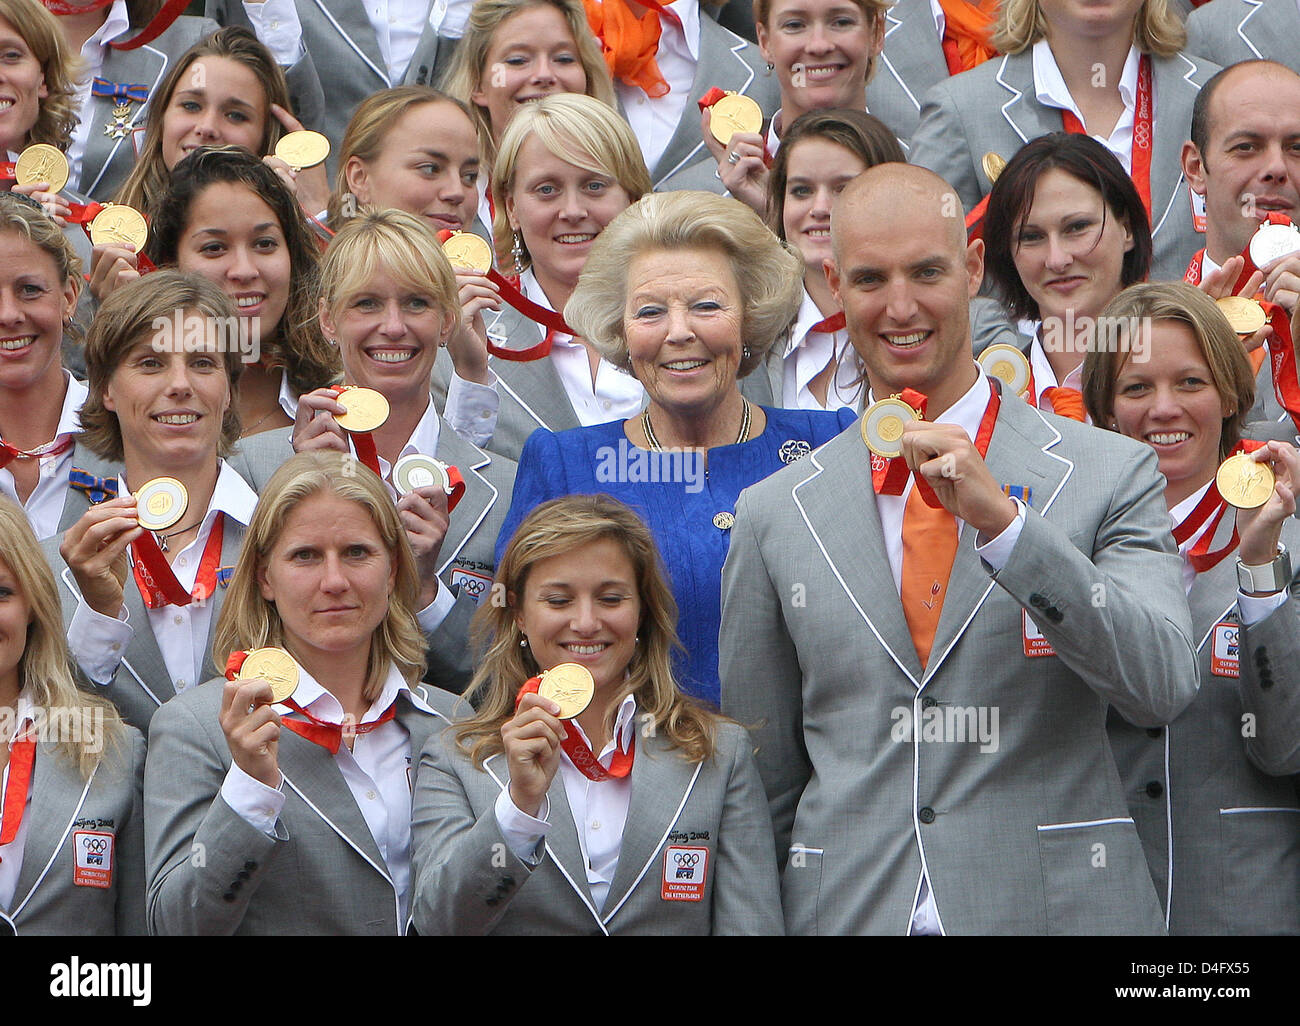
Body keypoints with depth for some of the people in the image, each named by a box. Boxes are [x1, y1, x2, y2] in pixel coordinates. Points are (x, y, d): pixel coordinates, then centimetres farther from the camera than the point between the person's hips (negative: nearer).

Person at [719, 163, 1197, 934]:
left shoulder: (1113, 477, 0)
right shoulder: (774, 515, 6)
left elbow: (1165, 688, -14)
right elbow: (763, 780, 10)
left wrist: (1003, 522, -20)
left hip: (1061, 907, -1)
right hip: (847, 913, 2)